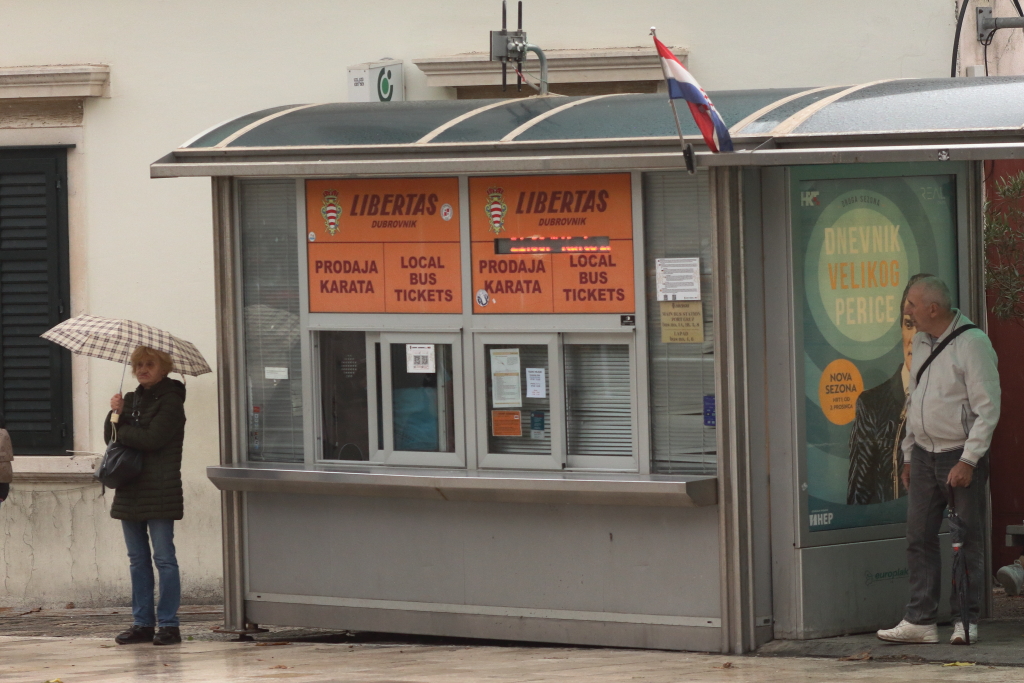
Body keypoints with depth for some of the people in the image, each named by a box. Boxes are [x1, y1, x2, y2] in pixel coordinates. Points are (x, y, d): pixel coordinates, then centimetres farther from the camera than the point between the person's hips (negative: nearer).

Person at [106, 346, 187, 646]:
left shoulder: (170, 401, -6)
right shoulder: (132, 399, 16)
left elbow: (152, 438, -19)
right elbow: (111, 436, 9)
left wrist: (121, 432, -6)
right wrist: (115, 414, -9)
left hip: (159, 492, -7)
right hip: (130, 492, 7)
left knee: (164, 559, -5)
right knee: (138, 560, 10)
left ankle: (168, 624, -4)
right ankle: (143, 624, 14)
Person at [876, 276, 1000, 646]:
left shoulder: (972, 344, -13)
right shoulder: (921, 341, 11)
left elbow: (987, 409, -14)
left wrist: (968, 461, -18)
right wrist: (909, 454, 19)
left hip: (961, 455, -7)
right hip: (924, 453, 7)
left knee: (968, 540, 0)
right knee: (919, 537, 2)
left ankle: (966, 619, 7)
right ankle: (920, 620, 4)